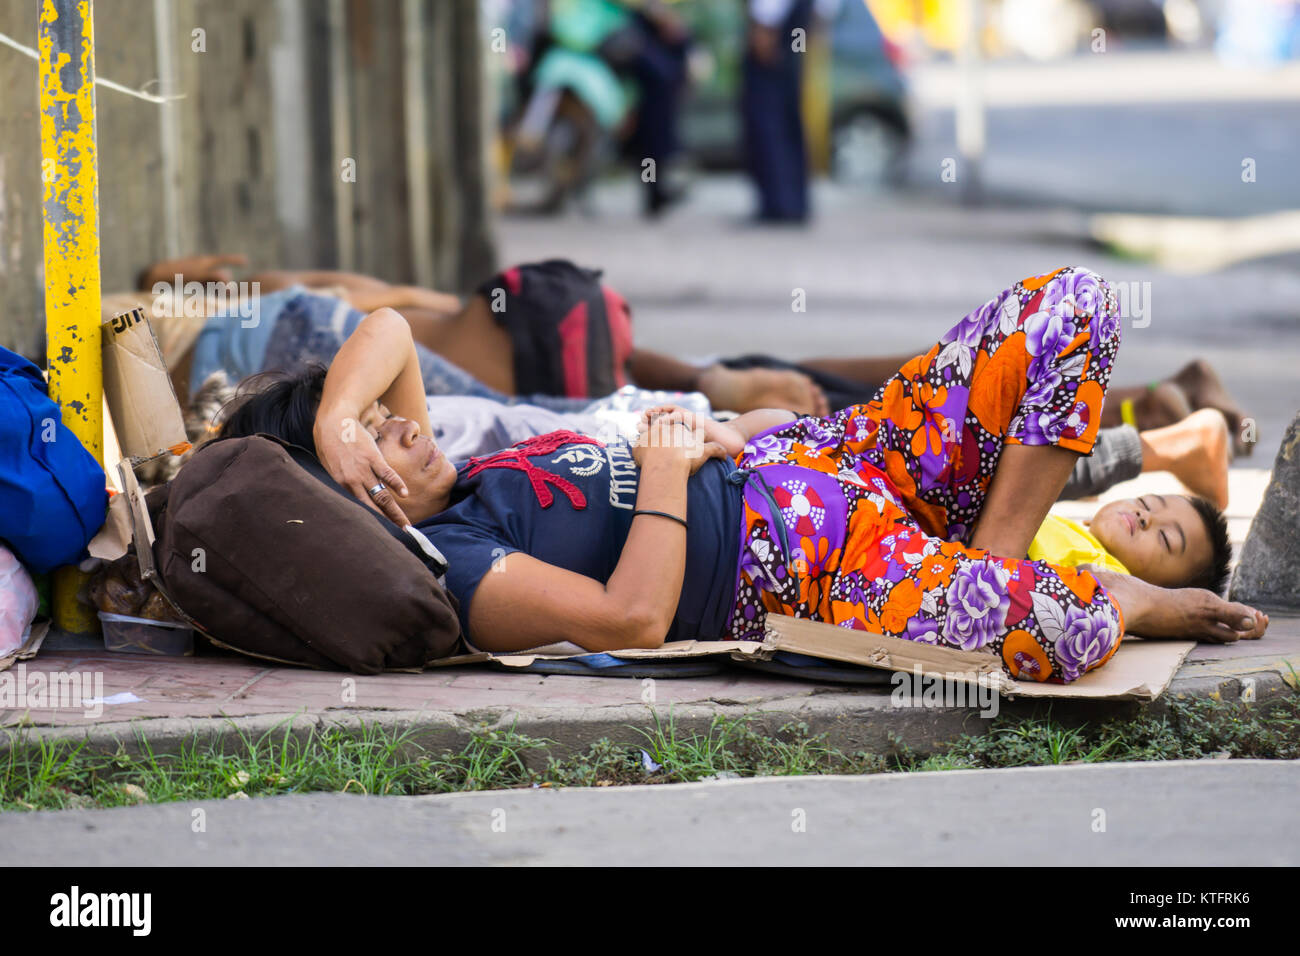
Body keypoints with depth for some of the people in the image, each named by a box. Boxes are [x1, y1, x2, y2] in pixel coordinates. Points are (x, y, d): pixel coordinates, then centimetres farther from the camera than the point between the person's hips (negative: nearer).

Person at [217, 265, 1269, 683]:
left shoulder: (437, 499, 12)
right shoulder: (449, 568, -16)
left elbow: (387, 330, 13)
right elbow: (635, 617, -27)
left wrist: (334, 416, -7)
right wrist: (668, 467, -14)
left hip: (810, 471, 10)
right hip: (807, 575, -10)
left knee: (1070, 306, 3)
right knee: (1063, 632, -38)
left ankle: (992, 566, 2)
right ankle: (1126, 600, -1)